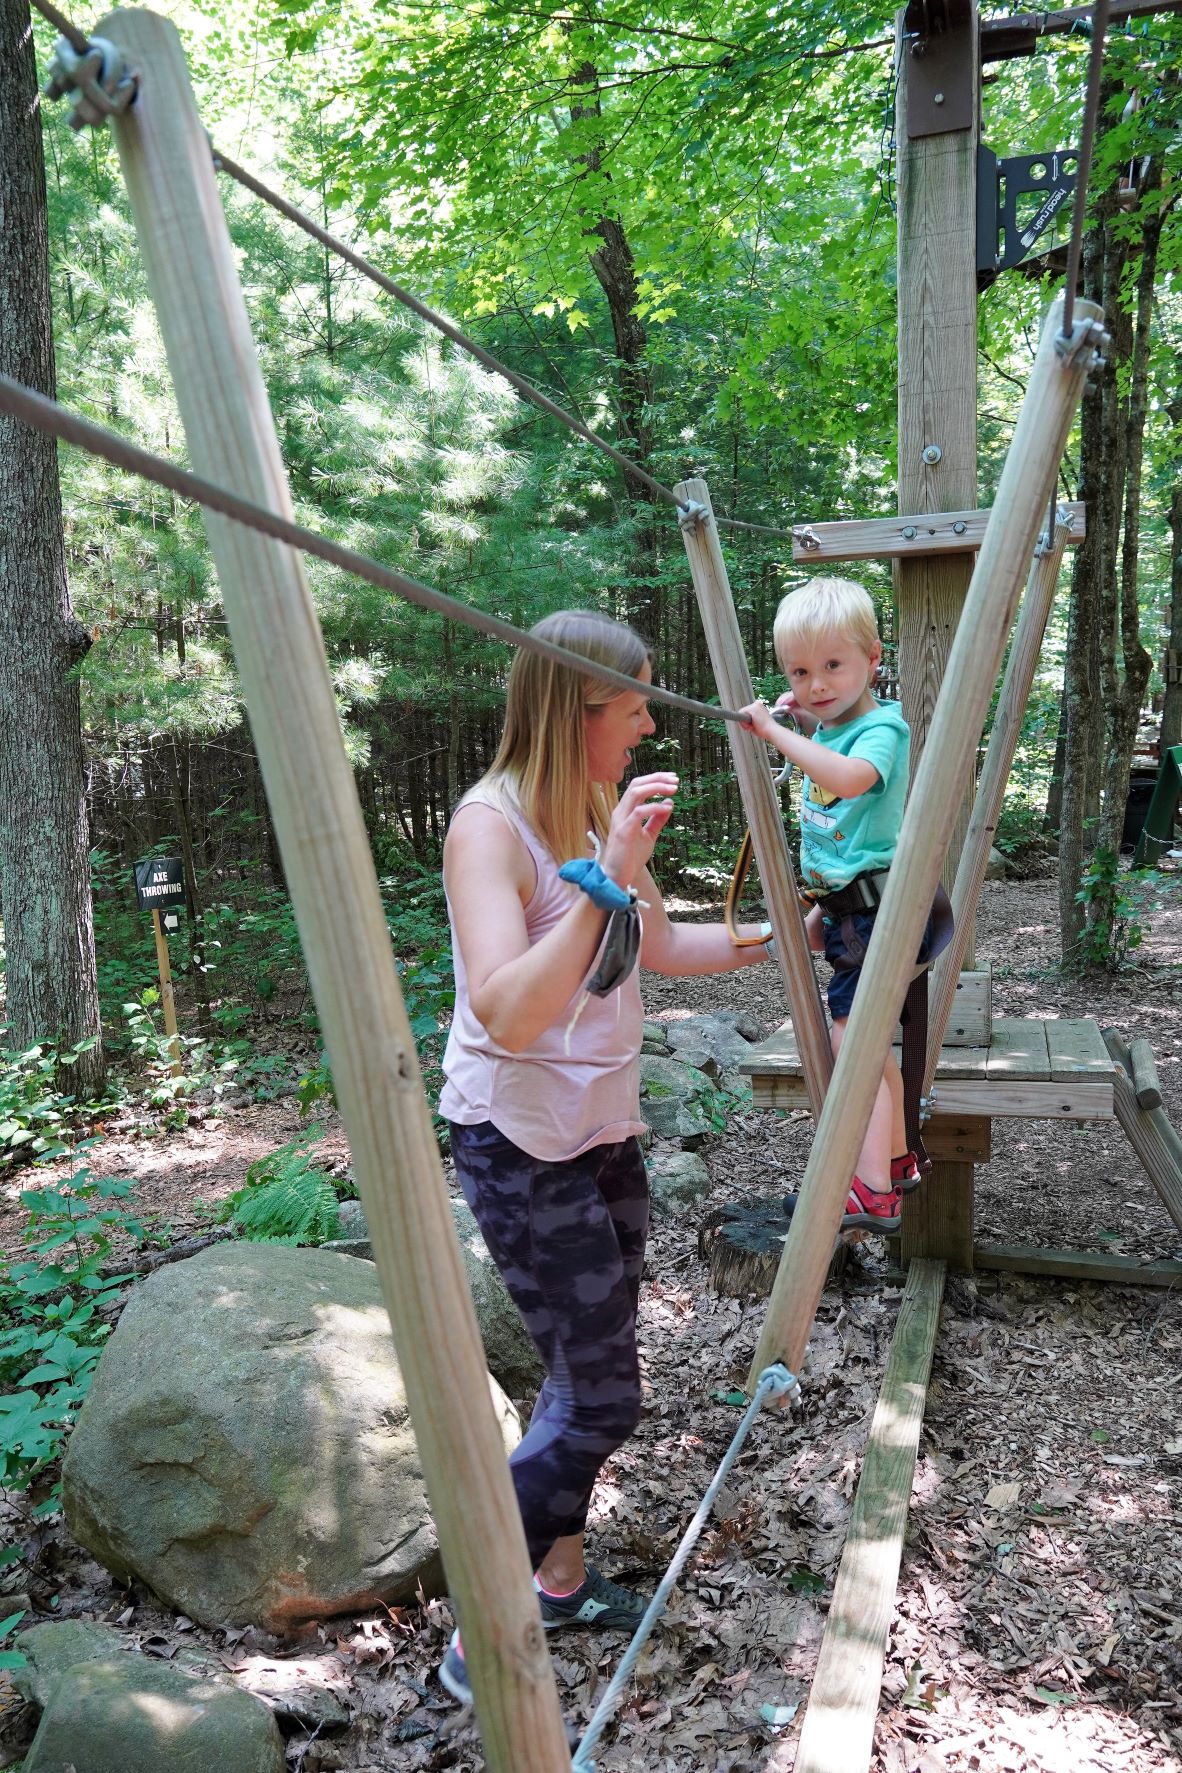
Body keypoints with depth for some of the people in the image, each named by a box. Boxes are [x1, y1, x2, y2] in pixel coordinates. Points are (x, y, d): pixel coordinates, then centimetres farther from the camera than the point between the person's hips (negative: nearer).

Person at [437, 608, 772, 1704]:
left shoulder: (595, 811, 4)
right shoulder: (489, 824, -21)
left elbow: (660, 945, 20)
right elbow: (506, 1015, -33)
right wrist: (603, 879, -37)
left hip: (603, 1130, 8)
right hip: (520, 1147, -8)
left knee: (587, 1376, 18)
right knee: (600, 1395, -2)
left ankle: (561, 1580, 38)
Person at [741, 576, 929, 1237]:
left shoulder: (882, 728, -16)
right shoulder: (820, 733, 12)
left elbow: (850, 779, -39)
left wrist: (776, 730, -35)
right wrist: (820, 909, 21)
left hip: (876, 909, -10)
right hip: (844, 908, 10)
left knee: (852, 1046, -13)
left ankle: (873, 1192, -10)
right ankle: (898, 1162, 33)